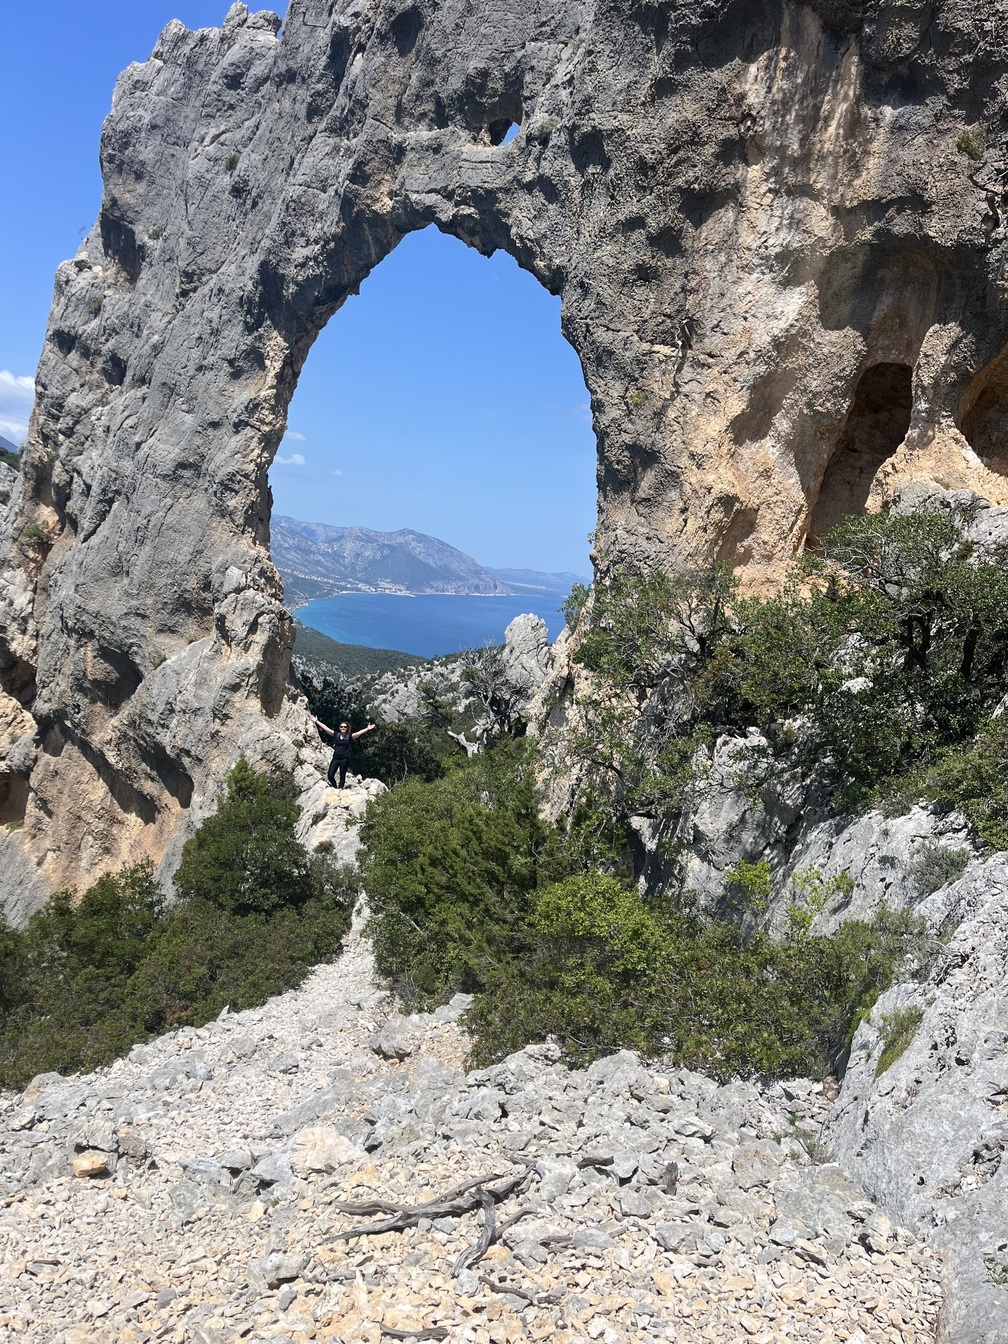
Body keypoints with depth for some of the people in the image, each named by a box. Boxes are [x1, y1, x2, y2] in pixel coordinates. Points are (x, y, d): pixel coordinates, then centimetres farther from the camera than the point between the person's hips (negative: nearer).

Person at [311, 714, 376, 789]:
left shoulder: (350, 736, -1)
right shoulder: (336, 735, 6)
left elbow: (359, 732, -15)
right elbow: (325, 728, 5)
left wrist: (367, 729, -29)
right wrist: (316, 721, 3)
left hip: (344, 759, -2)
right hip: (335, 758, 3)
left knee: (342, 776, 4)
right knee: (330, 776, 0)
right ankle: (335, 788, 25)